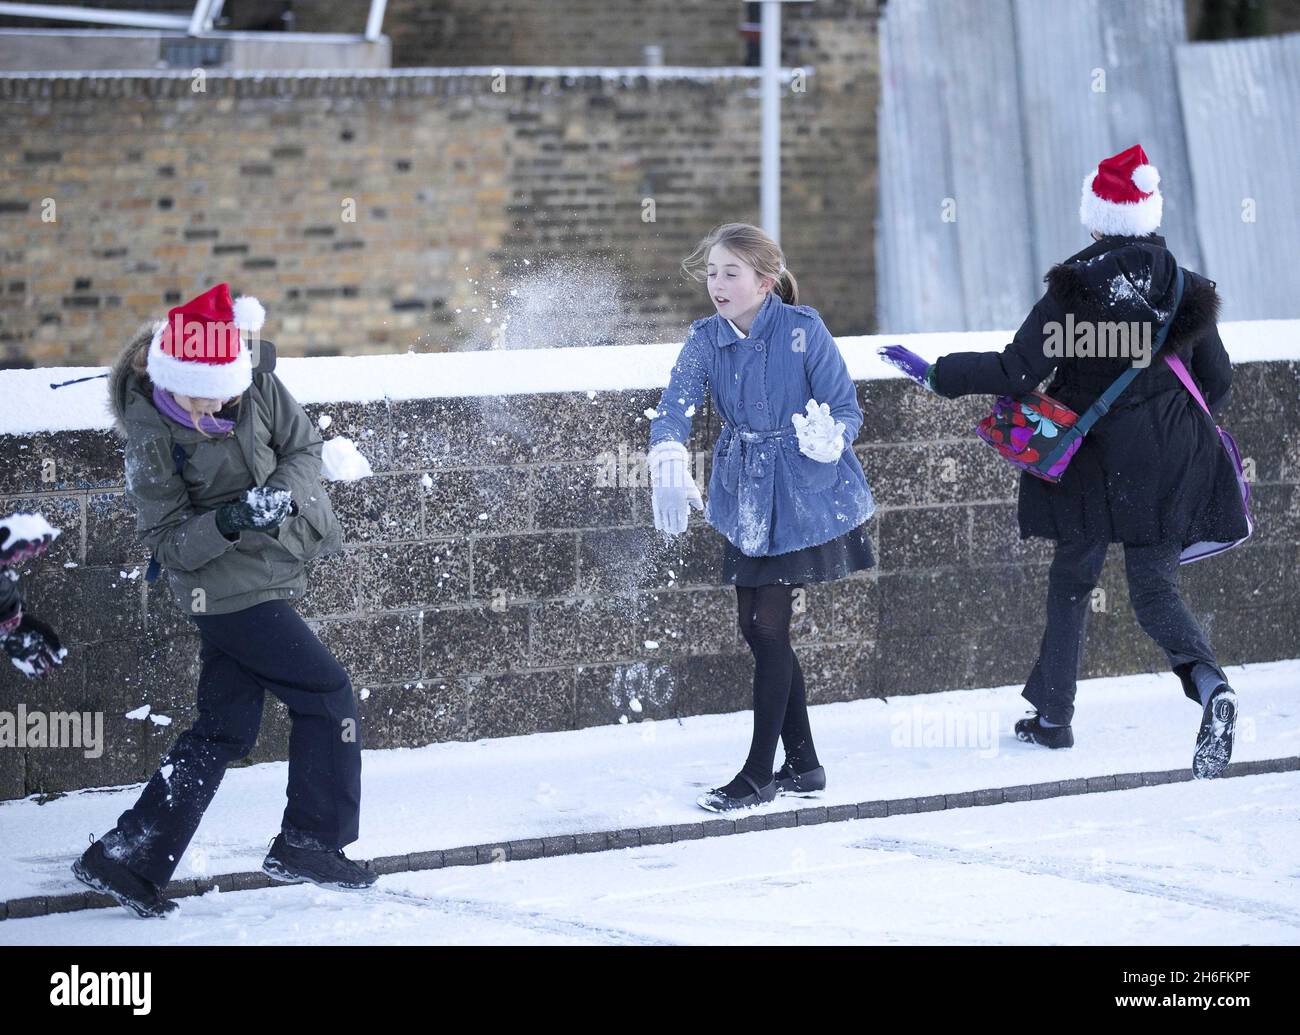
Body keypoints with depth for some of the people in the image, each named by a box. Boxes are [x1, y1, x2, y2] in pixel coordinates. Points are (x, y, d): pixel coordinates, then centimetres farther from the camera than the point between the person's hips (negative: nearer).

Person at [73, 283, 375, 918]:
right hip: (230, 587, -6)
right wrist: (227, 522, -34)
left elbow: (304, 447, 1)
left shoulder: (256, 382, -9)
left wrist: (284, 491, -20)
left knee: (224, 730, 10)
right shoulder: (152, 435, -21)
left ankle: (126, 860, 13)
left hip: (270, 574, 6)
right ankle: (310, 843, 8)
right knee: (326, 694, -4)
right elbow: (169, 543, -17)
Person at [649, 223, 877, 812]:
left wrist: (829, 437, -34)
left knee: (769, 627, -6)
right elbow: (676, 405, -15)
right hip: (745, 500, 6)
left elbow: (847, 409, -10)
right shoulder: (706, 340, 0)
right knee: (754, 627, 8)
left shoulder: (803, 330, -13)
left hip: (803, 498, -6)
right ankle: (803, 764, 22)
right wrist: (668, 464, -34)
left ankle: (759, 773, 4)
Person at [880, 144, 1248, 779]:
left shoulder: (1072, 291, -14)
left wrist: (937, 375, -5)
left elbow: (1016, 374, -17)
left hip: (1094, 464, -2)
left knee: (1071, 583, 16)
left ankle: (1052, 715, 24)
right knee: (1154, 591, 4)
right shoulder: (1186, 290, -2)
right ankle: (1210, 684, -25)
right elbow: (1216, 380, 7)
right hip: (1169, 468, 2)